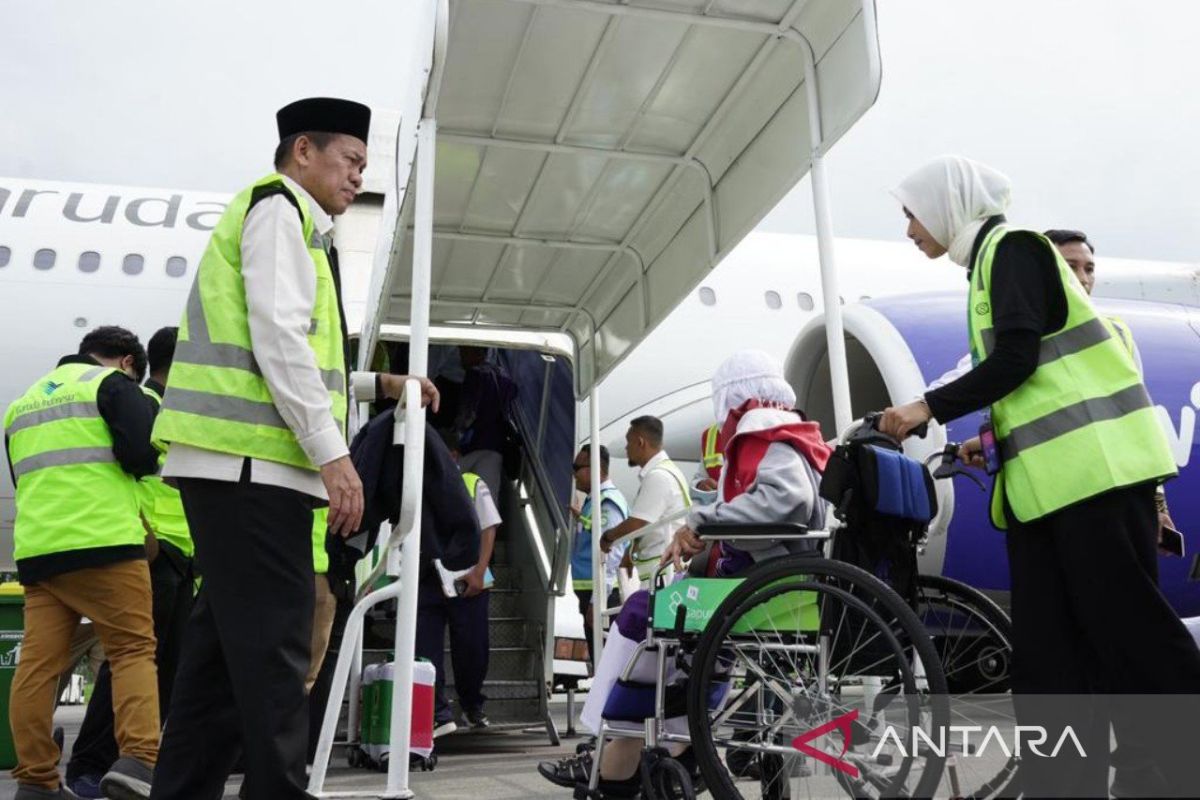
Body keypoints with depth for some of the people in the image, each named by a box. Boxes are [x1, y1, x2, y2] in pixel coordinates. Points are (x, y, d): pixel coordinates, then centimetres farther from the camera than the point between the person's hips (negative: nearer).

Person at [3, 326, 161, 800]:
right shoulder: (113, 384, 3)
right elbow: (143, 454, -10)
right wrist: (142, 463, 11)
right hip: (103, 543, -6)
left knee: (38, 662, 5)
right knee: (134, 649, -4)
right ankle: (138, 760, -15)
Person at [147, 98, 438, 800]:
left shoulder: (292, 223, 29)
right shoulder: (279, 207, -1)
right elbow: (276, 335, -15)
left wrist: (378, 384, 26)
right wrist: (332, 451, -18)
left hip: (236, 463, 10)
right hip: (251, 460, -10)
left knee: (228, 644, 10)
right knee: (274, 647, -10)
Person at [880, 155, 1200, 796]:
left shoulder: (1012, 247, -5)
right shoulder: (988, 263, 22)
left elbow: (1016, 359, -16)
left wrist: (929, 407, -11)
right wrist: (989, 440, 17)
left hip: (1092, 462, -9)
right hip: (1040, 478, 9)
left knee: (1129, 631, -7)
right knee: (1045, 653, 6)